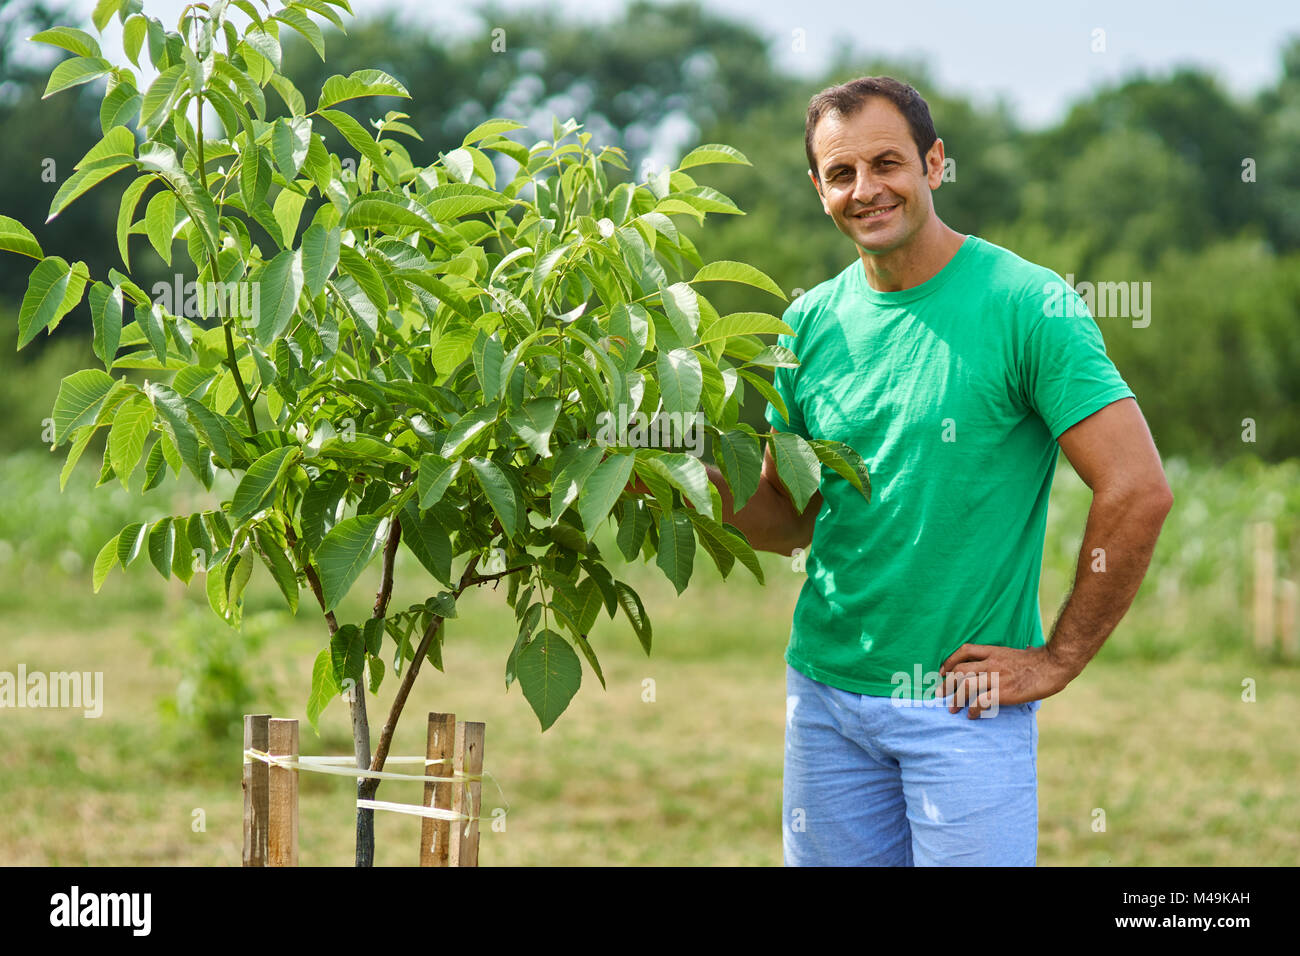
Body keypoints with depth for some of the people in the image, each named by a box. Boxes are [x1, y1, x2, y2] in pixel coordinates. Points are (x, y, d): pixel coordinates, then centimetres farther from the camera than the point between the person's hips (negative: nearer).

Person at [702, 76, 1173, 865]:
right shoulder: (813, 322, 6)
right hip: (825, 694, 5)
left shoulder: (1027, 306, -11)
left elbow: (1139, 491, -15)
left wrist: (1058, 660, -11)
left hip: (964, 706, -5)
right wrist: (708, 480, -8)